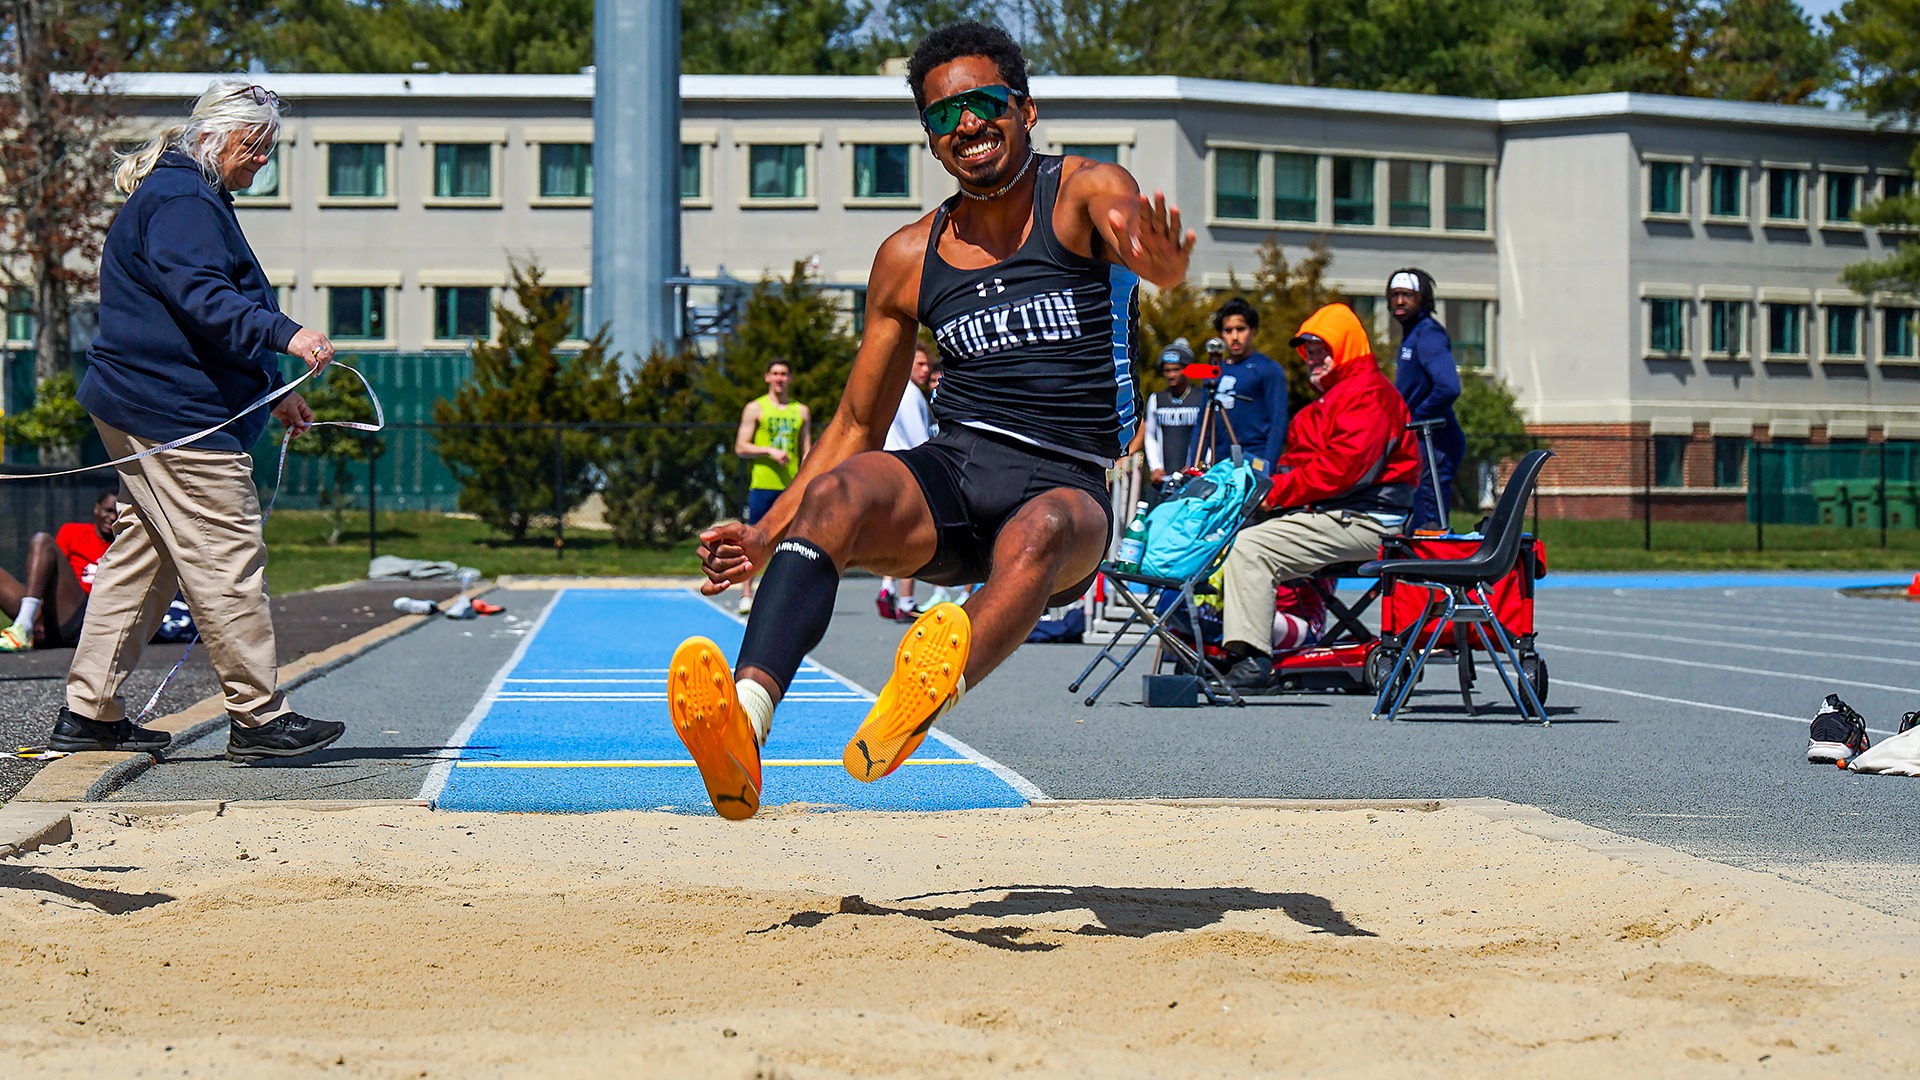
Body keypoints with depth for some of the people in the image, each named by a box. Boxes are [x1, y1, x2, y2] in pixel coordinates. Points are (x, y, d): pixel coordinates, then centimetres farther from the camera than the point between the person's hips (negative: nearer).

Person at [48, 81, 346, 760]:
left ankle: (88, 713, 16)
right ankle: (259, 718, -6)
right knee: (229, 559, -9)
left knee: (141, 557, 13)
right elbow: (201, 298, -25)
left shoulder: (194, 199, 23)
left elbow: (216, 313, 29)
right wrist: (285, 336, -36)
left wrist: (273, 391, 26)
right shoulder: (181, 201, -12)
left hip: (143, 407, 11)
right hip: (175, 415, -11)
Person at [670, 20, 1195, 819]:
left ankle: (929, 695, -65)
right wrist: (766, 536, 12)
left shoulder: (1084, 193, 3)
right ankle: (745, 722, -49)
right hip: (951, 470, 3)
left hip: (1065, 487, -2)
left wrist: (1162, 266, -49)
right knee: (837, 493, -29)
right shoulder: (909, 259, 13)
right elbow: (858, 423, 21)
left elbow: (1133, 234, -23)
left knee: (1041, 533, -37)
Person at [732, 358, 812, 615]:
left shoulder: (801, 411, 13)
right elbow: (741, 447, -1)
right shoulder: (755, 408, 4)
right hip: (762, 485, -3)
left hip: (792, 487, 3)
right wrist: (771, 451, -14)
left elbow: (807, 452, 14)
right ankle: (746, 595, 2)